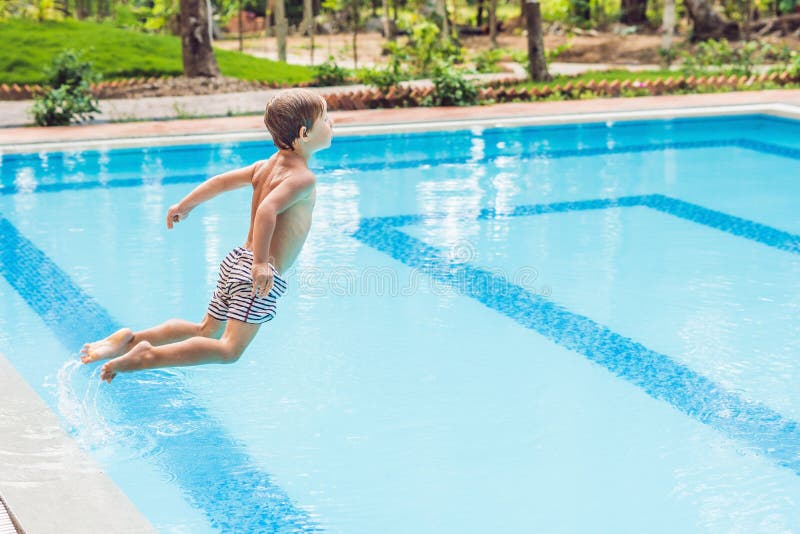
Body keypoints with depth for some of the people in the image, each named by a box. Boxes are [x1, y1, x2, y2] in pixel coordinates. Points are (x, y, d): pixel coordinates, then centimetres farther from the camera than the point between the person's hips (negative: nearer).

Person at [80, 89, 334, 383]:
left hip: (238, 260, 9)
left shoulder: (266, 166, 11)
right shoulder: (303, 178, -16)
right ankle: (149, 355, -22)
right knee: (230, 349, -15)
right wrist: (261, 263, -37)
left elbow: (221, 181, 19)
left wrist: (185, 205, 32)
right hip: (261, 274, -9)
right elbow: (267, 210, -32)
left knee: (206, 331, 23)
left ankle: (131, 339, 16)